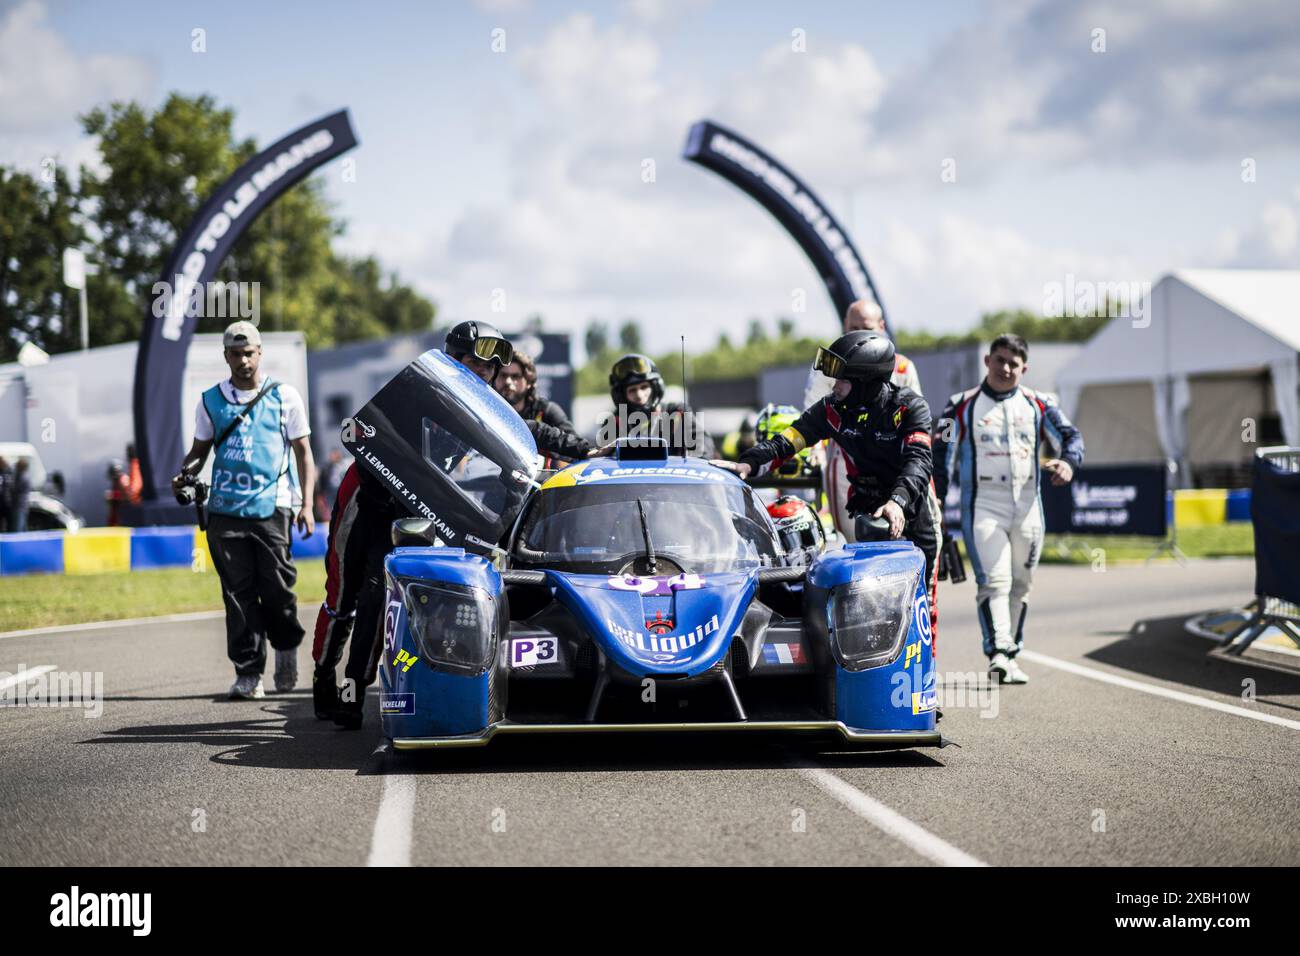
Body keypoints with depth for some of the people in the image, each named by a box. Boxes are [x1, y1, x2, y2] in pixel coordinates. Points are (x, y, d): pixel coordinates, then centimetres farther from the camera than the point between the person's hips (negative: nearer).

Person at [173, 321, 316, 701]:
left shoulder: (285, 397, 7)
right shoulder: (211, 401, 13)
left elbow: (303, 453, 9)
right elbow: (200, 449, 22)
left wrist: (306, 505, -1)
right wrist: (184, 474, -1)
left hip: (272, 507, -2)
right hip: (225, 508, 2)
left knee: (277, 588, -5)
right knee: (238, 592, -2)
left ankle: (286, 645, 25)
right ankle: (248, 673, 0)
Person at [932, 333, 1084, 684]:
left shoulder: (1038, 405, 9)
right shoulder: (962, 406, 4)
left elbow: (1070, 435, 1)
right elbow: (941, 455, 3)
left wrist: (1068, 461, -23)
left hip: (1027, 506, 4)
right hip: (982, 505, -3)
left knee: (1020, 585, 10)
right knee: (994, 580, -18)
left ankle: (1010, 656, 20)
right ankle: (997, 653, -29)